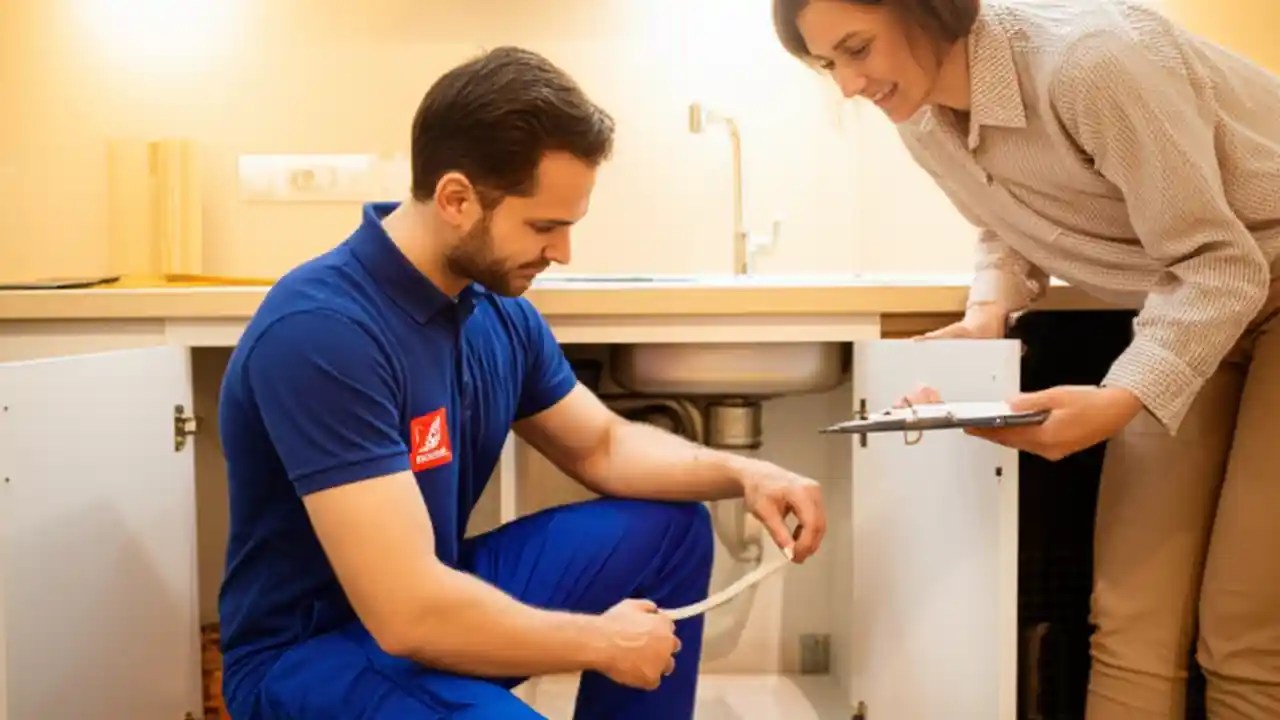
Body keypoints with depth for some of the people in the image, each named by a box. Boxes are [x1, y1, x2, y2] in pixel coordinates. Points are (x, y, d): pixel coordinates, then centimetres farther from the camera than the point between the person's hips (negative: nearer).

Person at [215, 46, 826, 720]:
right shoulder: (322, 332, -29)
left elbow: (604, 445, 12)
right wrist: (603, 643, -19)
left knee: (669, 528, 5)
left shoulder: (497, 307, -2)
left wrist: (741, 473, -6)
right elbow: (409, 612, -32)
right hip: (308, 650, -8)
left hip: (441, 597, 8)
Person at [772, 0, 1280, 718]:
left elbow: (1220, 262, -24)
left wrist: (1122, 400, -34)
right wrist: (987, 313, -9)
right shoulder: (921, 118, -6)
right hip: (1183, 307, 6)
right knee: (1133, 622, -1)